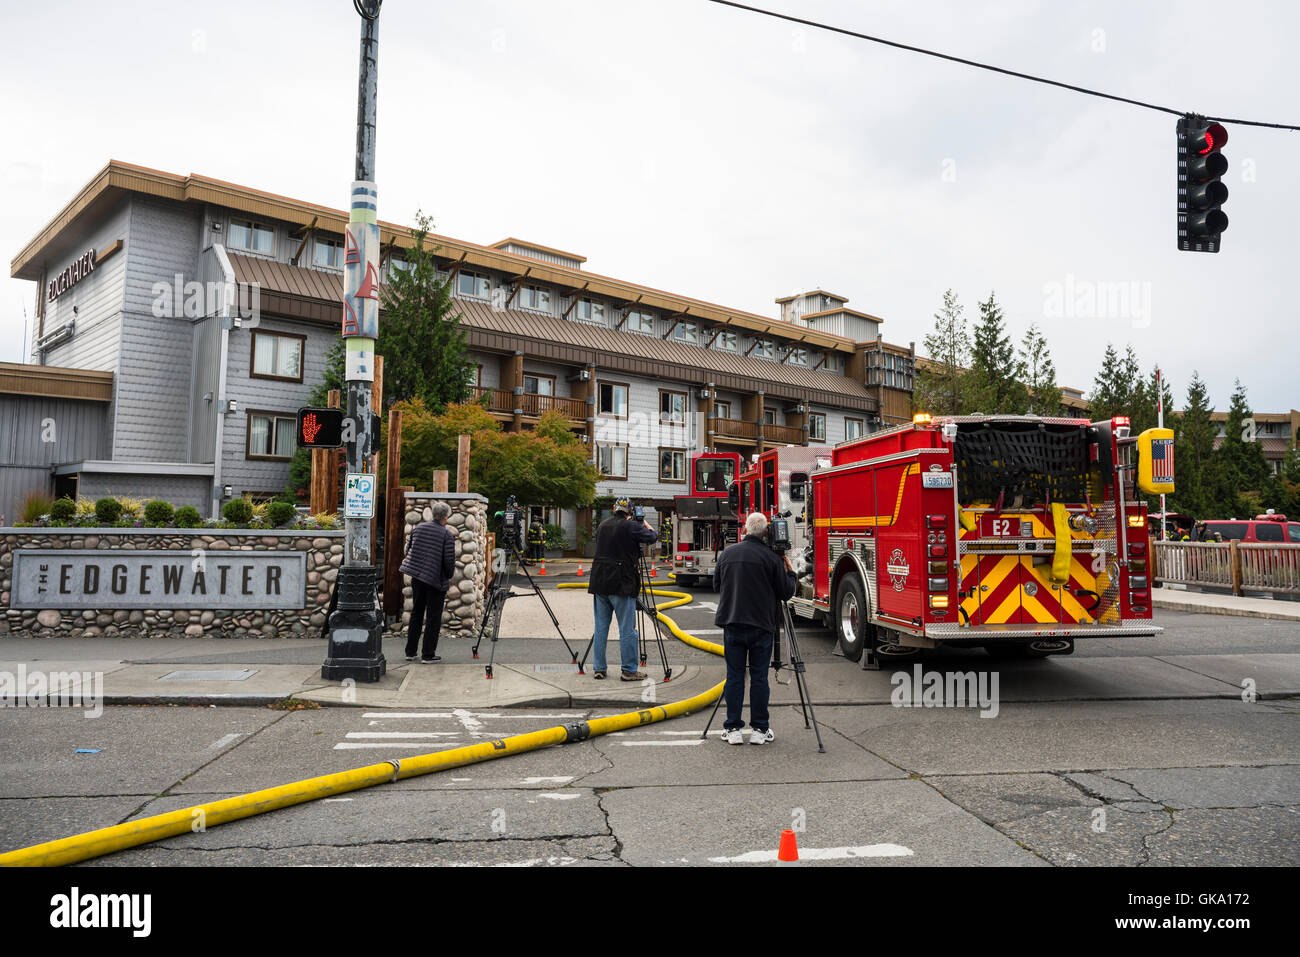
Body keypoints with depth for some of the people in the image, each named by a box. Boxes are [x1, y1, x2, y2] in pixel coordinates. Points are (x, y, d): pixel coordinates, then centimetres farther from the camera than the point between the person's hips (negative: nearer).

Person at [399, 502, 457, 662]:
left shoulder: (418, 528, 4)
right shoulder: (447, 535, -12)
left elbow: (408, 550, 11)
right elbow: (449, 560, -14)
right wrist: (450, 575, 4)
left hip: (417, 578, 5)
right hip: (436, 580, -5)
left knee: (416, 614, 16)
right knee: (433, 617, 4)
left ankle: (410, 652, 22)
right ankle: (428, 654, 7)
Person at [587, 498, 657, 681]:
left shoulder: (603, 525, 11)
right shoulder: (631, 526, -9)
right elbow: (651, 537, -2)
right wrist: (644, 522, 17)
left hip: (600, 583, 6)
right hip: (622, 584, -6)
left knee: (600, 628, 10)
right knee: (627, 629, 0)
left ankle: (598, 668, 14)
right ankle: (629, 670, 2)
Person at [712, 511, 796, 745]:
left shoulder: (727, 553, 4)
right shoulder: (771, 557, -8)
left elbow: (716, 584, 16)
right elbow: (786, 592, -3)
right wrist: (789, 571, 13)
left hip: (732, 625, 3)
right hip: (761, 626, -3)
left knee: (734, 677, 7)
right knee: (759, 678, 5)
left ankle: (733, 729, 10)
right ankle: (759, 729, 11)